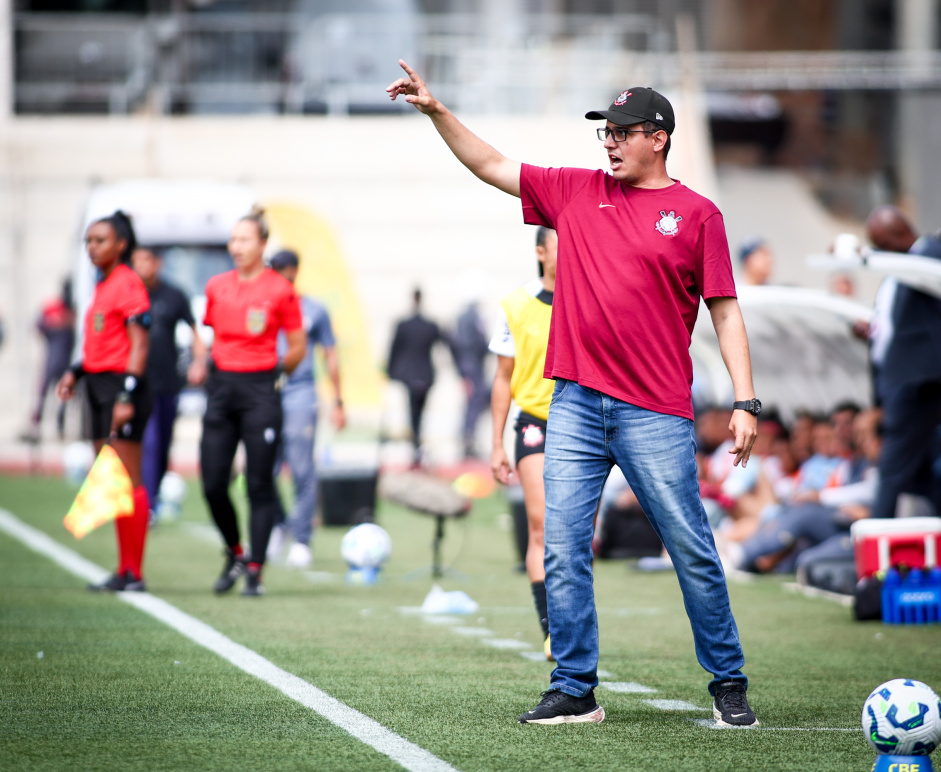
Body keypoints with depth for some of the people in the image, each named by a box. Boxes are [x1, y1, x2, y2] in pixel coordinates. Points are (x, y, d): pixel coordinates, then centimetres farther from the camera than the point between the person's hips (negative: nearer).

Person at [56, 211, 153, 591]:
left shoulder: (128, 283, -11)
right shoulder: (102, 285, 16)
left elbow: (139, 343, -16)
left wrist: (127, 396, -21)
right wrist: (75, 372, 11)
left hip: (121, 386, -9)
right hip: (99, 387, 9)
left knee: (128, 482, -7)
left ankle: (134, 574, -5)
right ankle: (125, 571, 13)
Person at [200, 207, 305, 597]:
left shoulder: (280, 290, -4)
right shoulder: (216, 286, 8)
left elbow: (297, 348, 2)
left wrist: (272, 373, 5)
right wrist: (202, 363, 8)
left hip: (260, 391, -4)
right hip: (221, 387, 4)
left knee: (259, 484, -2)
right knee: (213, 484, -1)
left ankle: (254, 571, 5)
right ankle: (234, 553, 22)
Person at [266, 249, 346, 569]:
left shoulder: (313, 311, 9)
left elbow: (330, 356, 13)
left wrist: (338, 402, 9)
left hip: (300, 395, -2)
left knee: (302, 471, -6)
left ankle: (301, 540, 0)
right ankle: (278, 526, 19)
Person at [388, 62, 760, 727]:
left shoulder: (696, 214, 2)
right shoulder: (576, 192, 13)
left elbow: (725, 311, 0)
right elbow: (490, 165, 18)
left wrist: (746, 402, -7)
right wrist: (436, 110, 7)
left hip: (656, 414, -4)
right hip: (576, 405, 4)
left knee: (693, 553, -1)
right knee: (563, 551, -1)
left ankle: (728, 685, 11)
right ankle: (575, 691, 6)